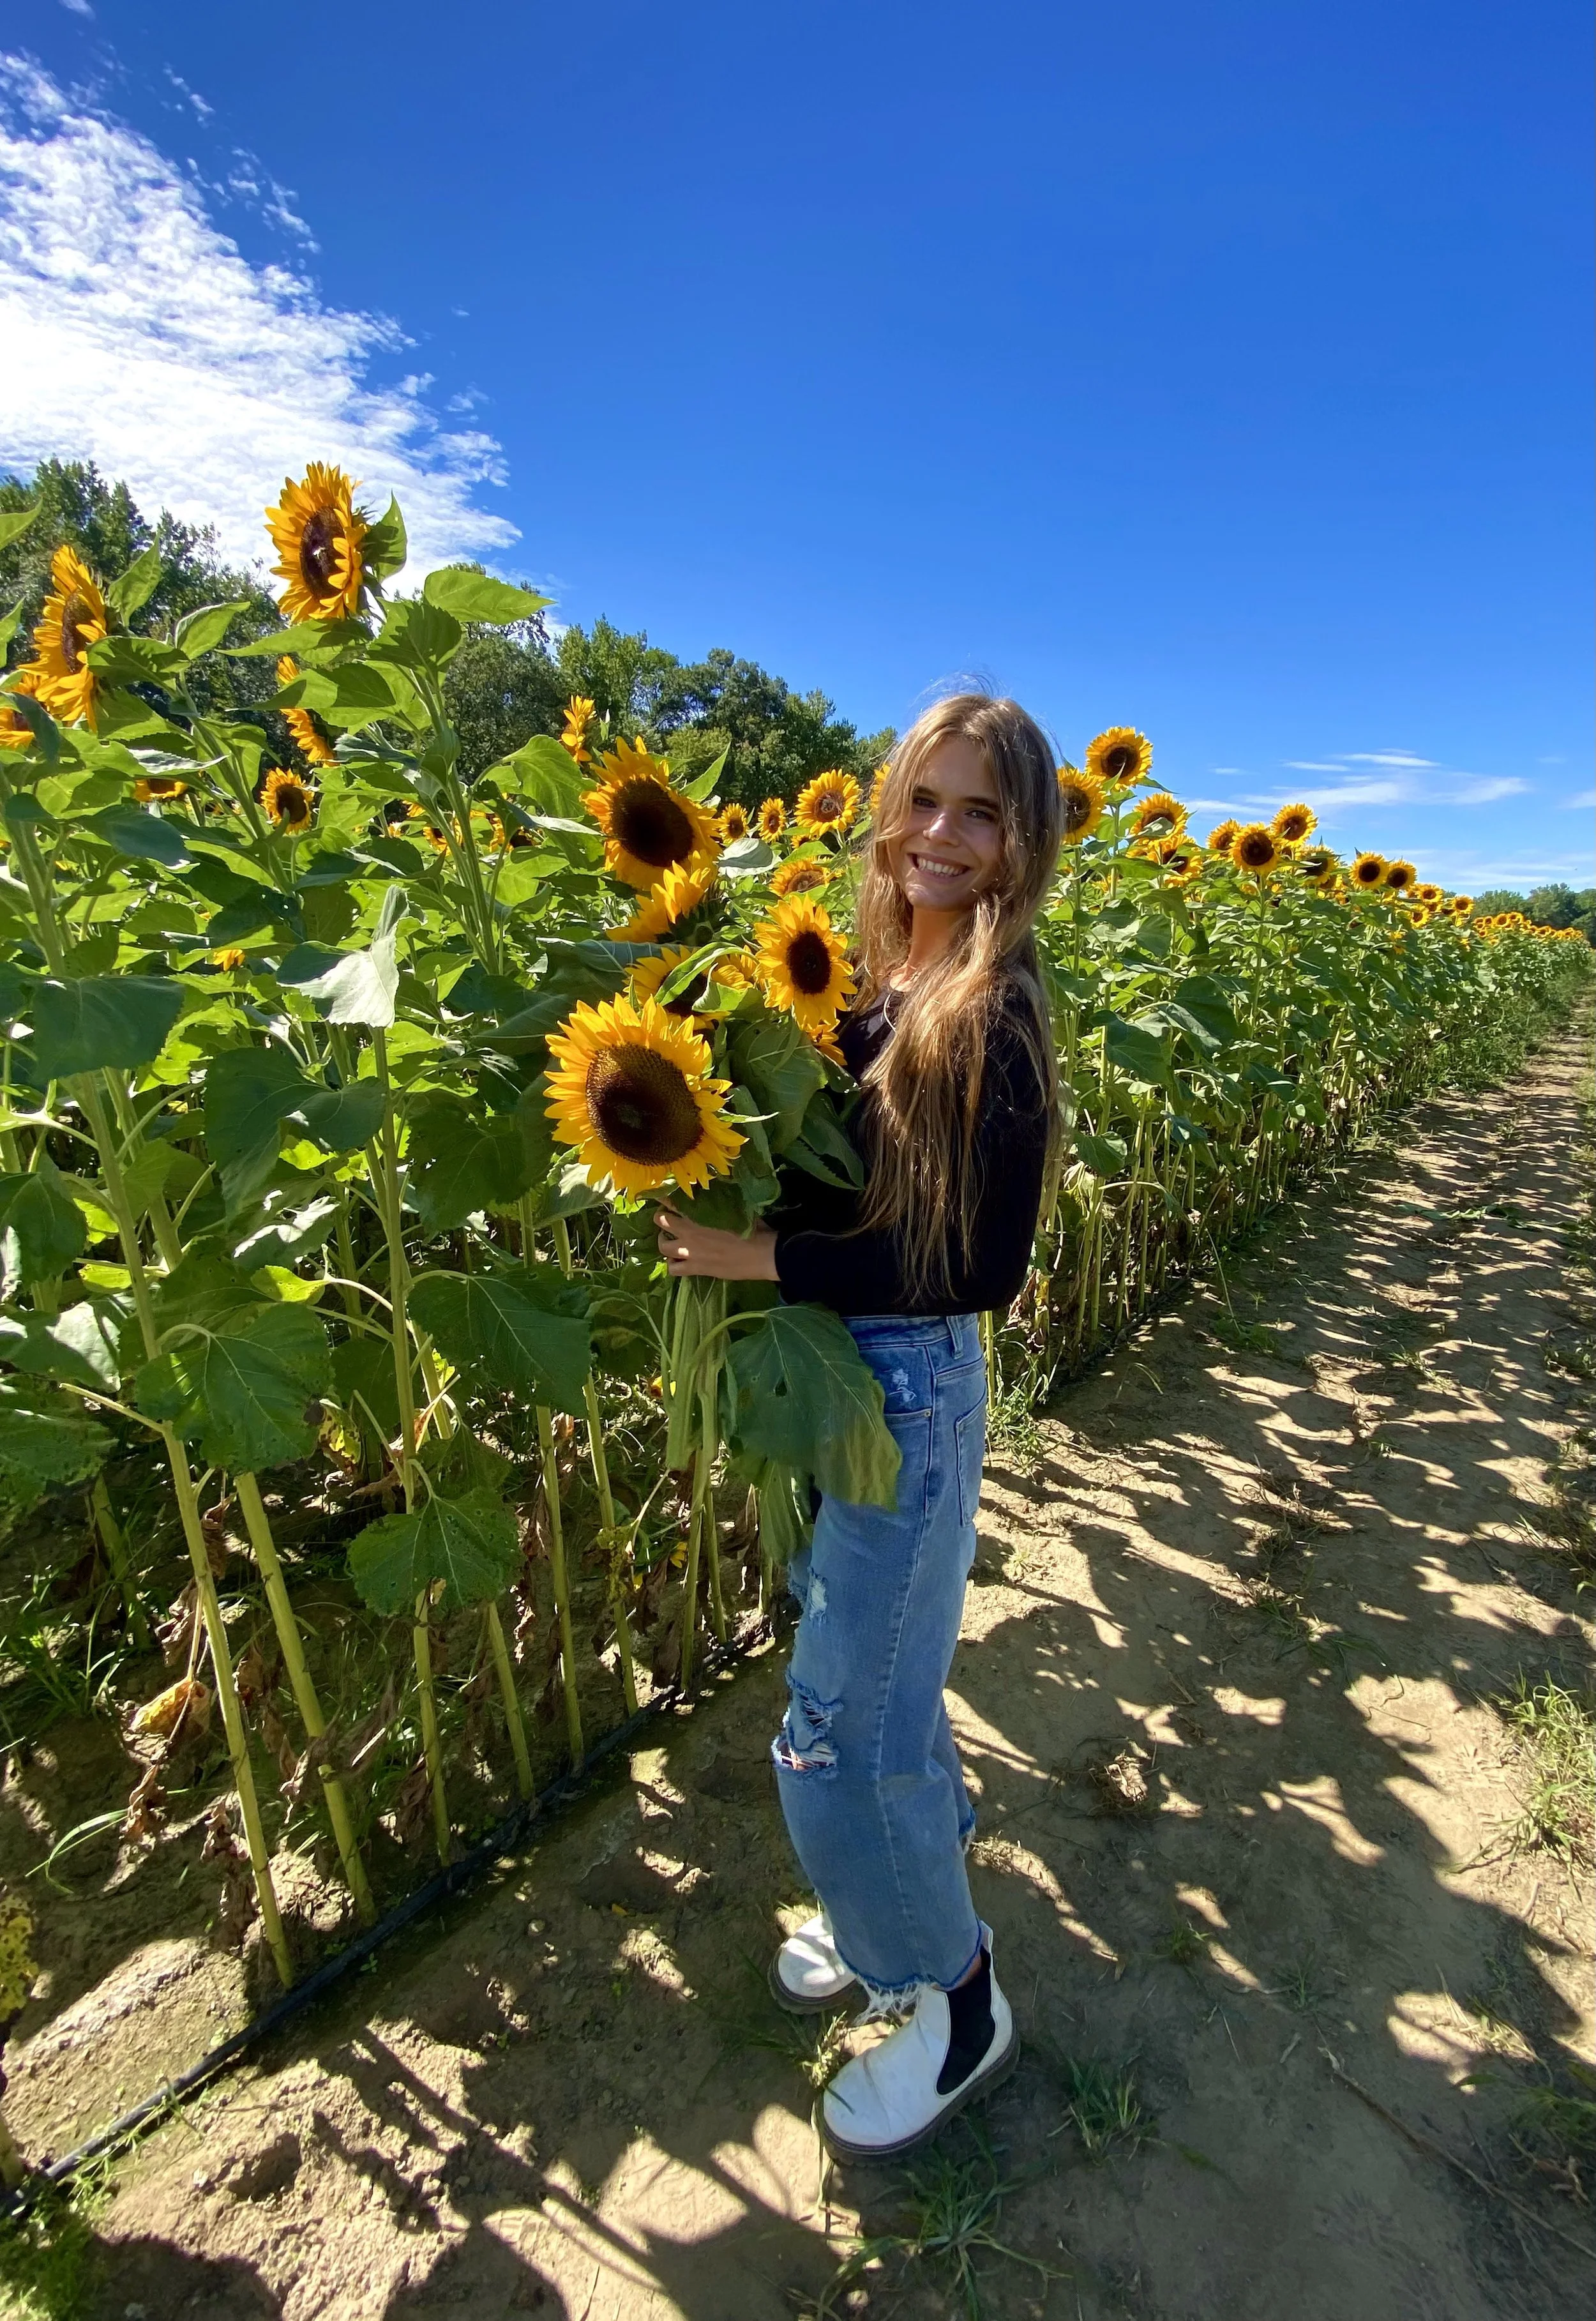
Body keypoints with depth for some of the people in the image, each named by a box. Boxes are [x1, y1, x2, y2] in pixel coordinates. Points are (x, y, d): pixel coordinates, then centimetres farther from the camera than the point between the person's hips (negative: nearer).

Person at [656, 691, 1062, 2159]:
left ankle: (959, 2003, 36)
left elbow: (983, 1271, -20)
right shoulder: (865, 979, 3)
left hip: (907, 1391, -7)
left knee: (837, 1740, 6)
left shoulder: (991, 1017, -17)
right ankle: (908, 1893, 54)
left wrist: (764, 1256, -19)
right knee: (879, 1671, 26)